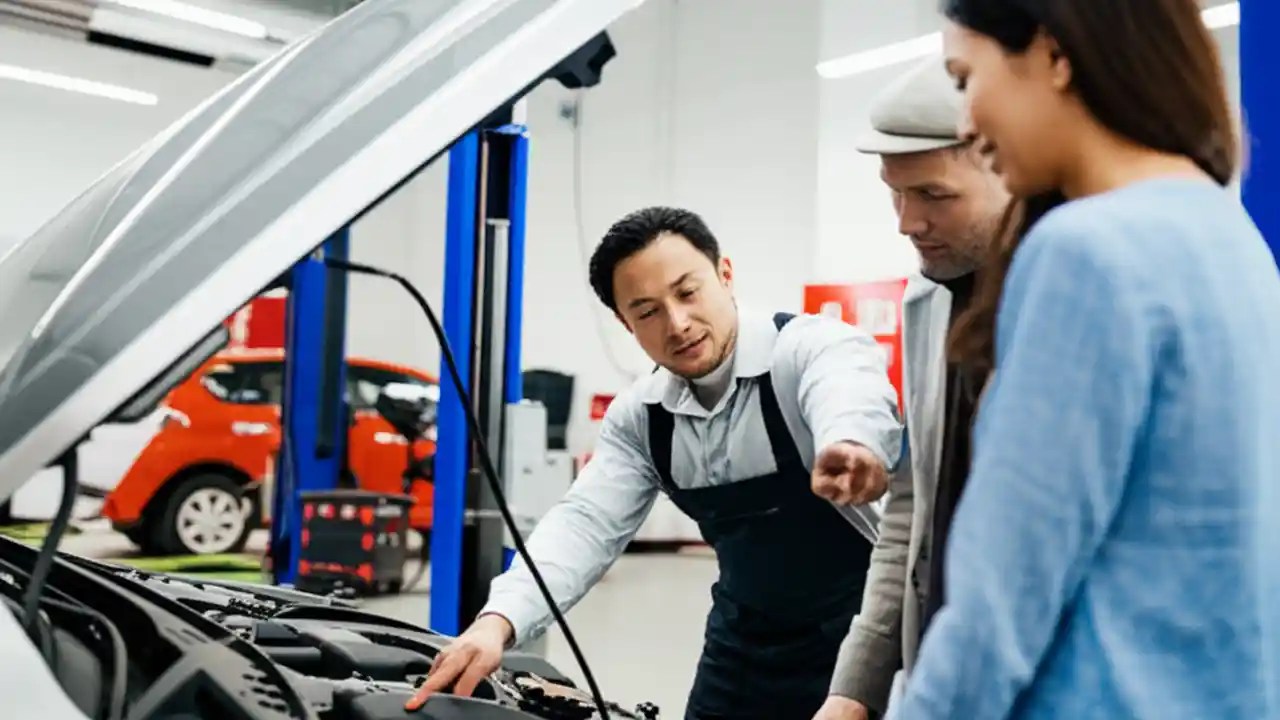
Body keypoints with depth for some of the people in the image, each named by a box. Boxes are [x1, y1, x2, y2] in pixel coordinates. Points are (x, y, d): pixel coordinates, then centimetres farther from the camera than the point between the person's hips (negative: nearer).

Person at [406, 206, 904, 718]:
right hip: (747, 639, 6)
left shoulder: (815, 349, -21)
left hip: (858, 634, -5)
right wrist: (497, 621, -32)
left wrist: (853, 449, -70)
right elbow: (585, 522, -13)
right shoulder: (639, 417, -3)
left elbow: (854, 403, -44)